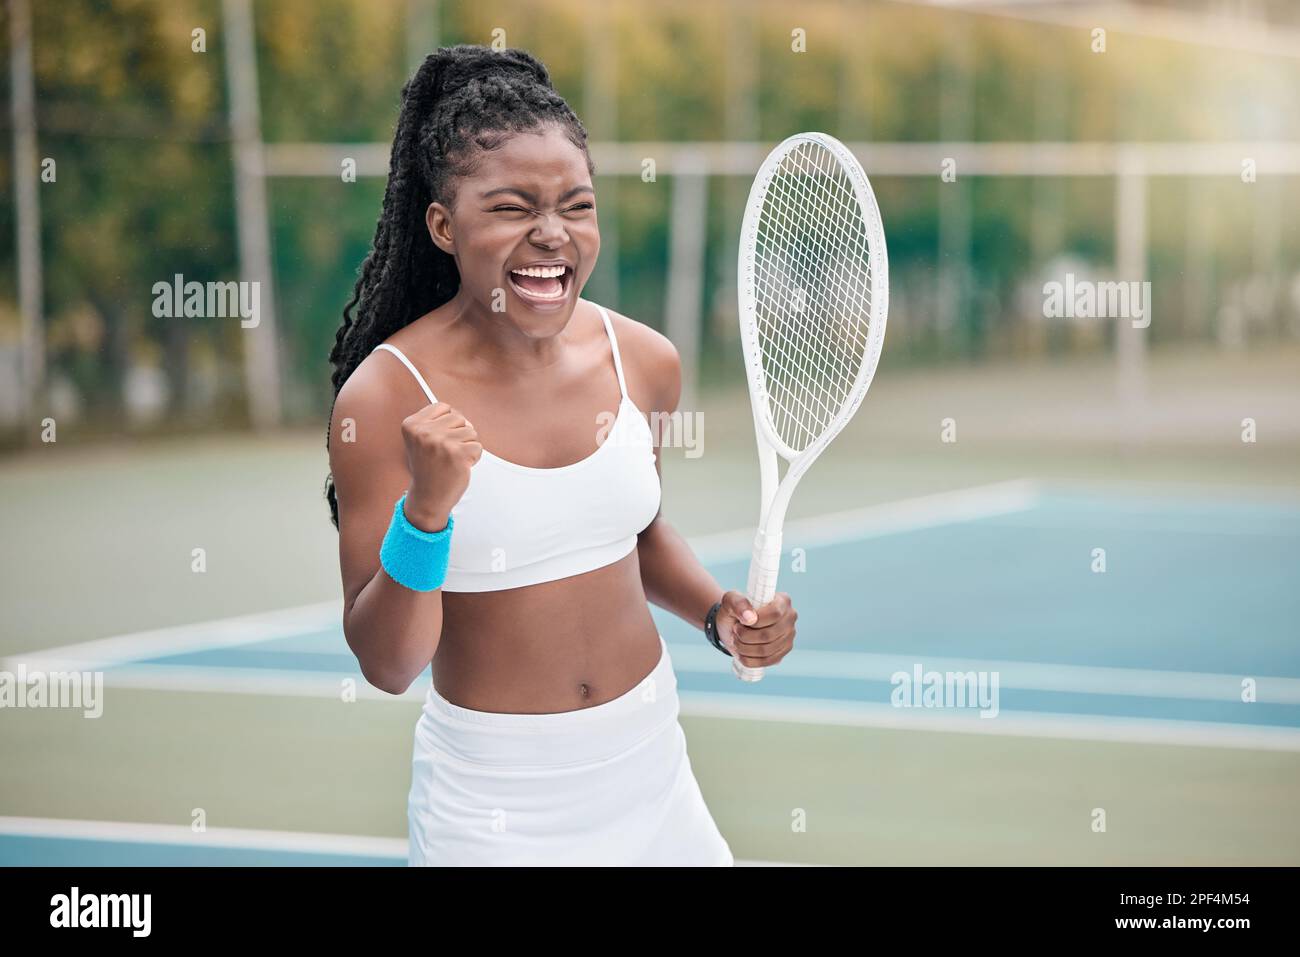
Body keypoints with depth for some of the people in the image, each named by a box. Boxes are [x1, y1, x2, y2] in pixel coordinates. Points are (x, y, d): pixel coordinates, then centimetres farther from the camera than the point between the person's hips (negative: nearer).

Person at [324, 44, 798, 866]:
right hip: (495, 797, -4)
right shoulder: (387, 397, -18)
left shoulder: (645, 360, -5)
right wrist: (426, 510, -31)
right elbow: (387, 665, -17)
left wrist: (719, 613, -2)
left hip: (651, 760, 4)